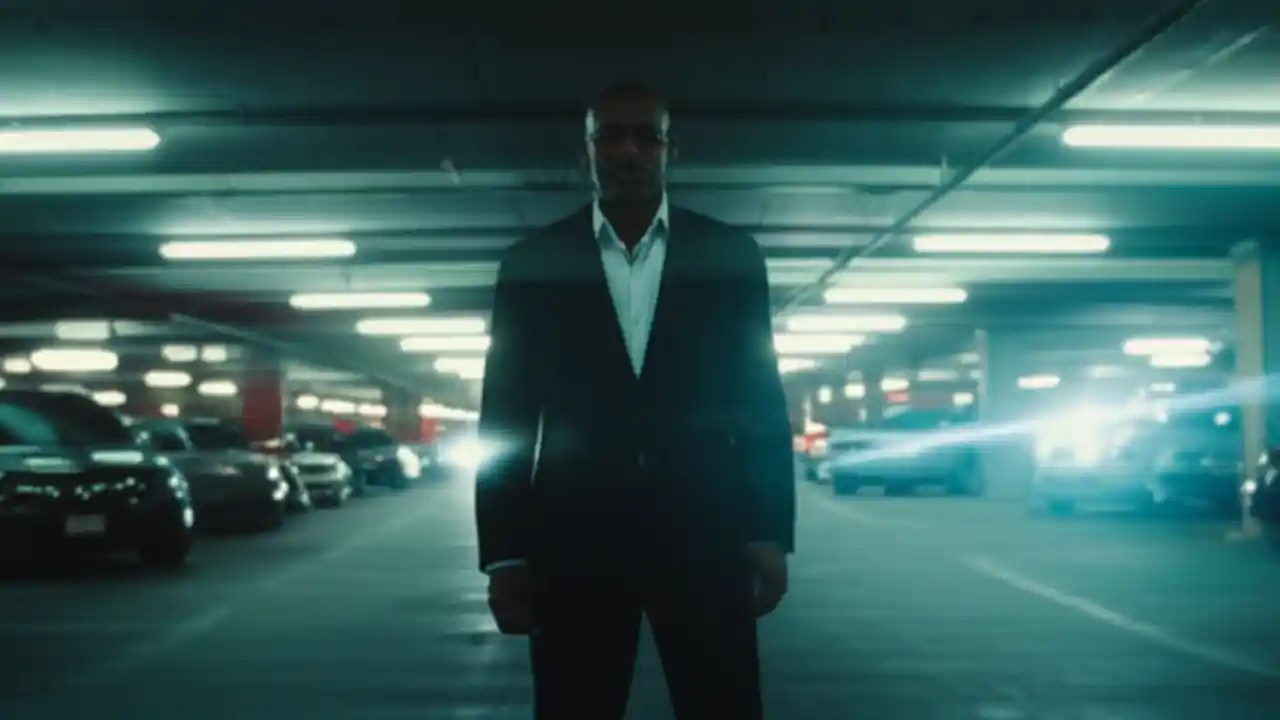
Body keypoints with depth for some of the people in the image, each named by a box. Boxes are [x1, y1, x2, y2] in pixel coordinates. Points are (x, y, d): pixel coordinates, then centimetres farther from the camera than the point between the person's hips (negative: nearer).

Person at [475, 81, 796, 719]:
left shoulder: (731, 256, 7)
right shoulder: (532, 263, 6)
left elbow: (761, 403, 7)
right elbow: (506, 415, 5)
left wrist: (769, 532, 0)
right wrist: (505, 552, -1)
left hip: (705, 534, 0)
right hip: (574, 539, 0)